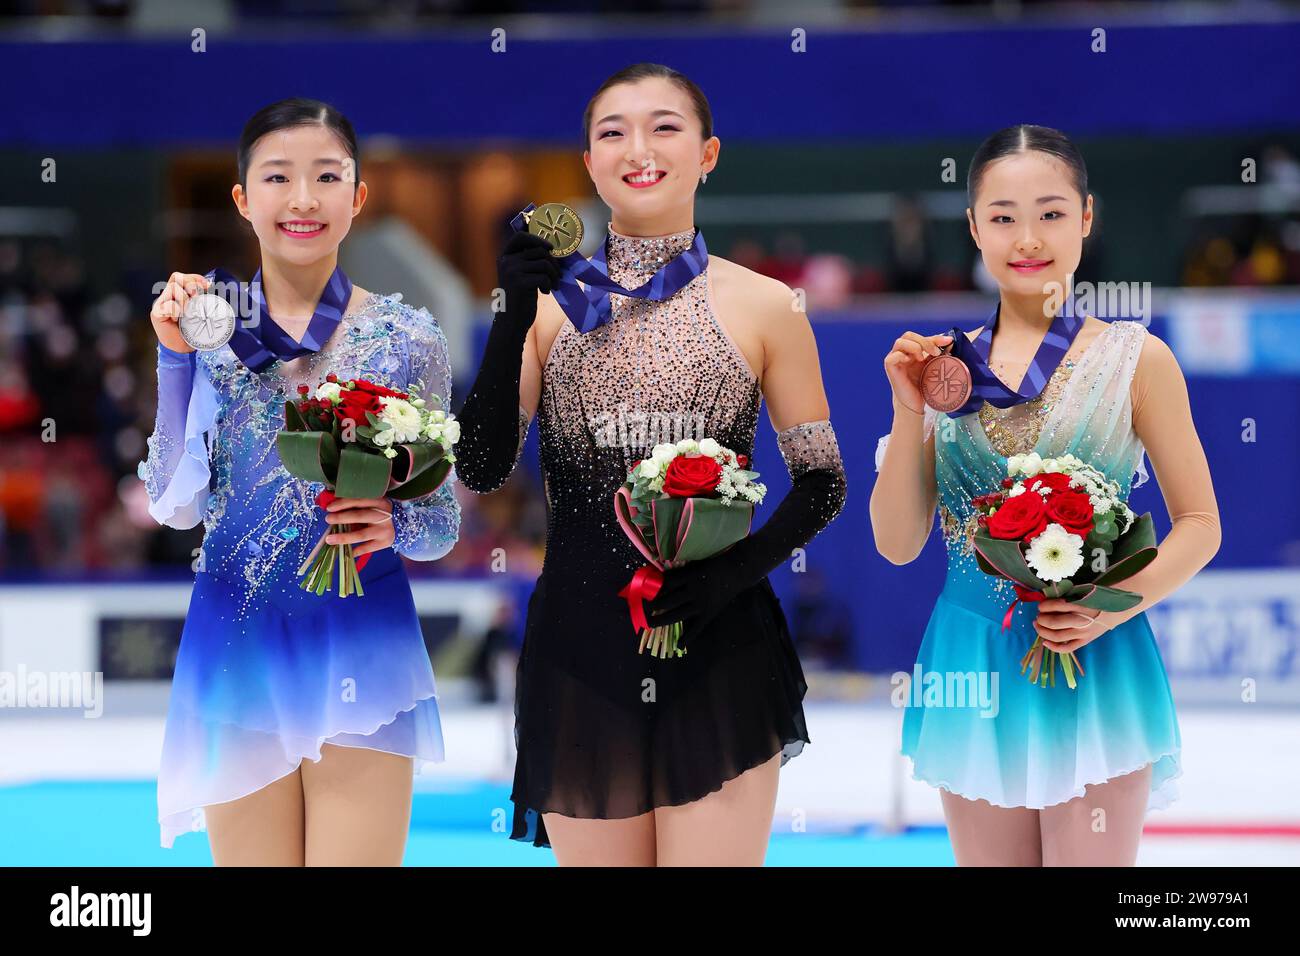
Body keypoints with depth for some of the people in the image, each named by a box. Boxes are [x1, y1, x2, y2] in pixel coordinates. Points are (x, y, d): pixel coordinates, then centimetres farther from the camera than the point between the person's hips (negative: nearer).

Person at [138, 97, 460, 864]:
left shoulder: (407, 338, -1)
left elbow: (444, 523, 4)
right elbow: (177, 505, -2)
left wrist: (395, 524, -19)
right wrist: (176, 357, -8)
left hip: (361, 649, -1)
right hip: (237, 648, 2)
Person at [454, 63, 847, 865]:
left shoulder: (763, 307, 0)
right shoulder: (550, 301, 3)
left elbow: (823, 482, 6)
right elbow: (483, 470, -3)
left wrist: (740, 570, -12)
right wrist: (512, 317, -13)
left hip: (720, 654, -1)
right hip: (580, 654, 1)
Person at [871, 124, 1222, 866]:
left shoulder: (1134, 359, -3)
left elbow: (1200, 524, 0)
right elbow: (898, 543, 4)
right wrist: (910, 412, -8)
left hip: (1092, 667, -3)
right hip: (972, 663, 3)